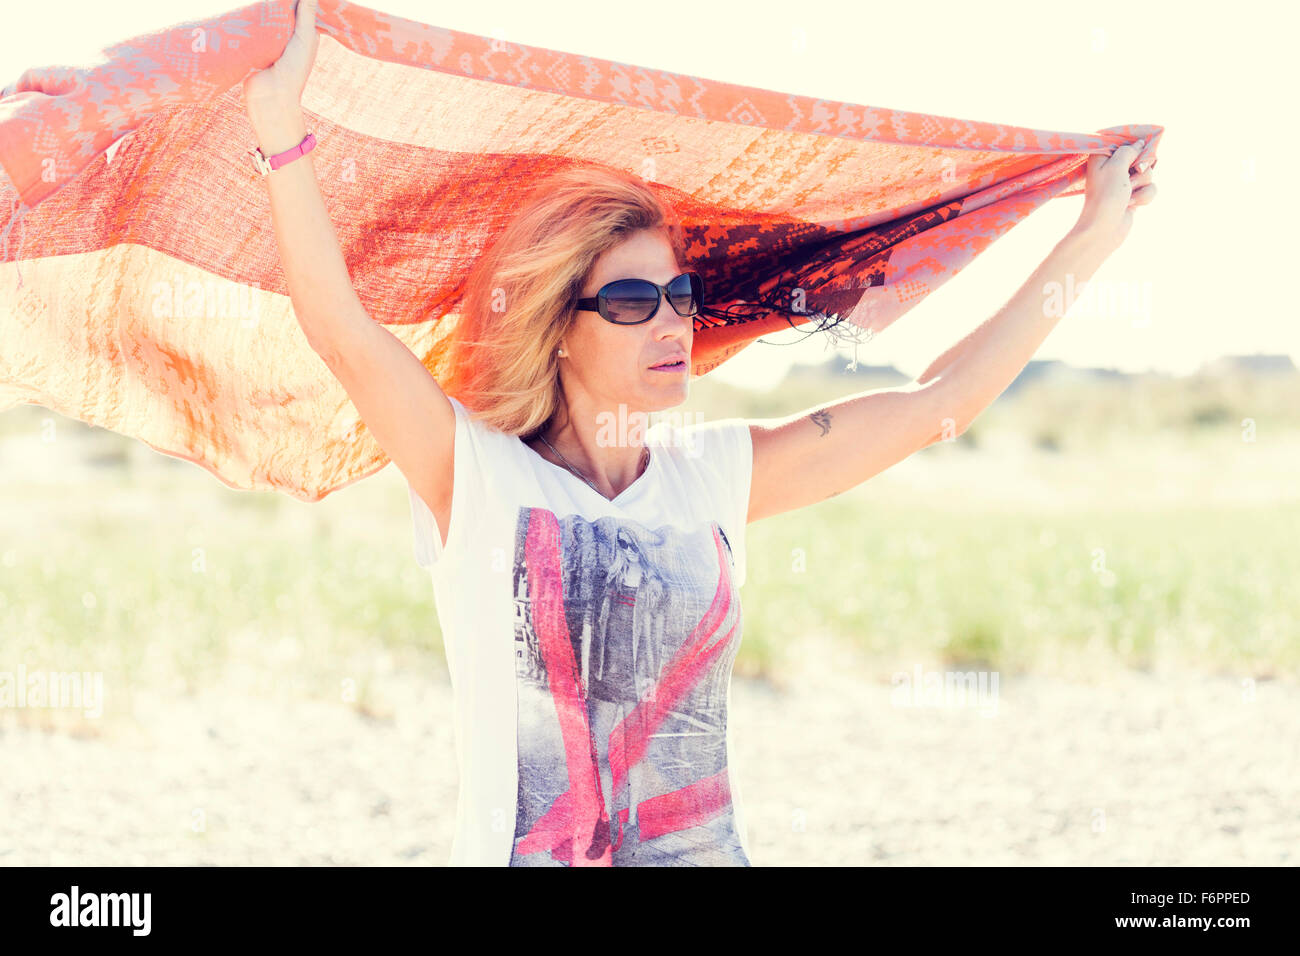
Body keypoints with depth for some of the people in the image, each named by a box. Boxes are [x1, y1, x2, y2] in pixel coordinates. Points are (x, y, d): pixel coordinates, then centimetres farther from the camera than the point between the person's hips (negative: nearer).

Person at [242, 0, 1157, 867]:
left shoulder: (719, 473, 7)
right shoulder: (475, 473, -3)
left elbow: (938, 402, 10)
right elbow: (340, 327, -15)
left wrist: (1091, 242, 12)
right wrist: (282, 122, -25)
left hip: (709, 846, 3)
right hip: (522, 850, -3)